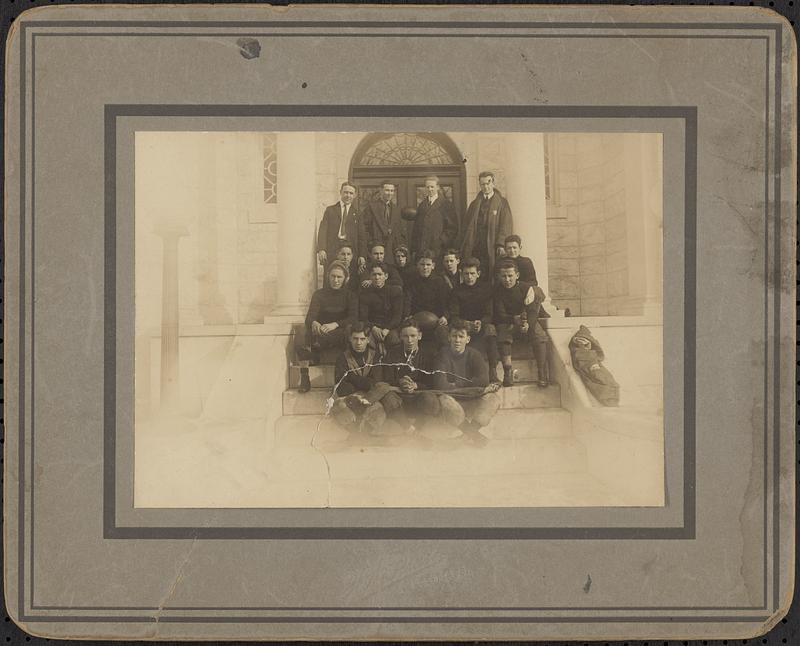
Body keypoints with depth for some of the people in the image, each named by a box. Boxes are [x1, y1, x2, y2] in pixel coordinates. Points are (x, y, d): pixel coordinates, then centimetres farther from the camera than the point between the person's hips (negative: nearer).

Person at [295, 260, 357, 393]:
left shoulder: (349, 295, 9)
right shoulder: (319, 294, 11)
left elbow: (353, 318, -7)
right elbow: (310, 316, -3)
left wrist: (334, 325, -26)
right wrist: (314, 323, -30)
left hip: (339, 332, -1)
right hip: (320, 330, 1)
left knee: (350, 331, -38)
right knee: (301, 333, -32)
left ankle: (315, 348, -29)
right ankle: (304, 376, -32)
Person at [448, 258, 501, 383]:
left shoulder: (485, 288, 5)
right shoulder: (457, 291, 6)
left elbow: (489, 314, -3)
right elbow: (452, 315, -5)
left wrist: (480, 322, -26)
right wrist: (464, 323, -26)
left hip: (483, 324, 0)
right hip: (464, 326, 0)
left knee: (490, 328, -35)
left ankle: (493, 372, -38)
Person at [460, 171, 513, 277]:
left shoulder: (502, 203, 7)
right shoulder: (474, 204, 18)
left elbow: (506, 225, -3)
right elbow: (467, 227, 15)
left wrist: (501, 245, -15)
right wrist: (465, 248, 5)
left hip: (493, 249, -3)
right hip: (476, 250, 3)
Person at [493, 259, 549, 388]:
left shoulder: (527, 288, -7)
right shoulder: (497, 291, -6)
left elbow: (533, 311, -13)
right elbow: (500, 315, -12)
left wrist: (527, 324, -32)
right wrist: (515, 319, -30)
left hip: (528, 322, 0)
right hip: (508, 323, 0)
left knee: (540, 336, -28)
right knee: (502, 334, -33)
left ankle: (542, 374, -29)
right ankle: (507, 372, -35)